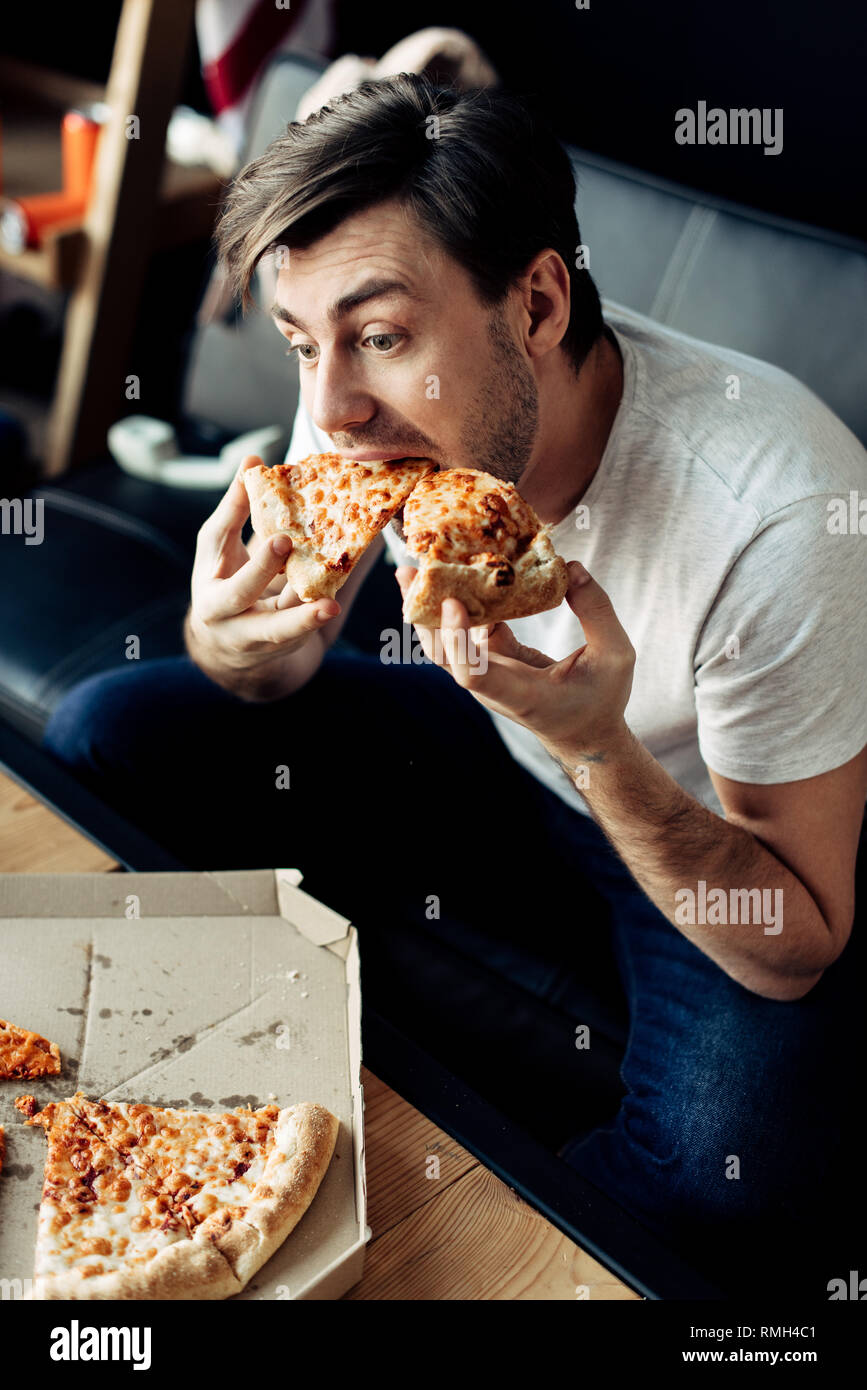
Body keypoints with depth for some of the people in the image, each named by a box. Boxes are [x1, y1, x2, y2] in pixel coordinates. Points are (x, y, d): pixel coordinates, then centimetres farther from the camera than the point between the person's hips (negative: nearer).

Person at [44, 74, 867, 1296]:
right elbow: (289, 665, -4)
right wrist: (234, 647, -29)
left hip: (722, 851, -4)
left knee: (732, 1167, -35)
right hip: (504, 757, 5)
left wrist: (599, 745, -41)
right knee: (105, 737, -8)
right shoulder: (372, 405, -19)